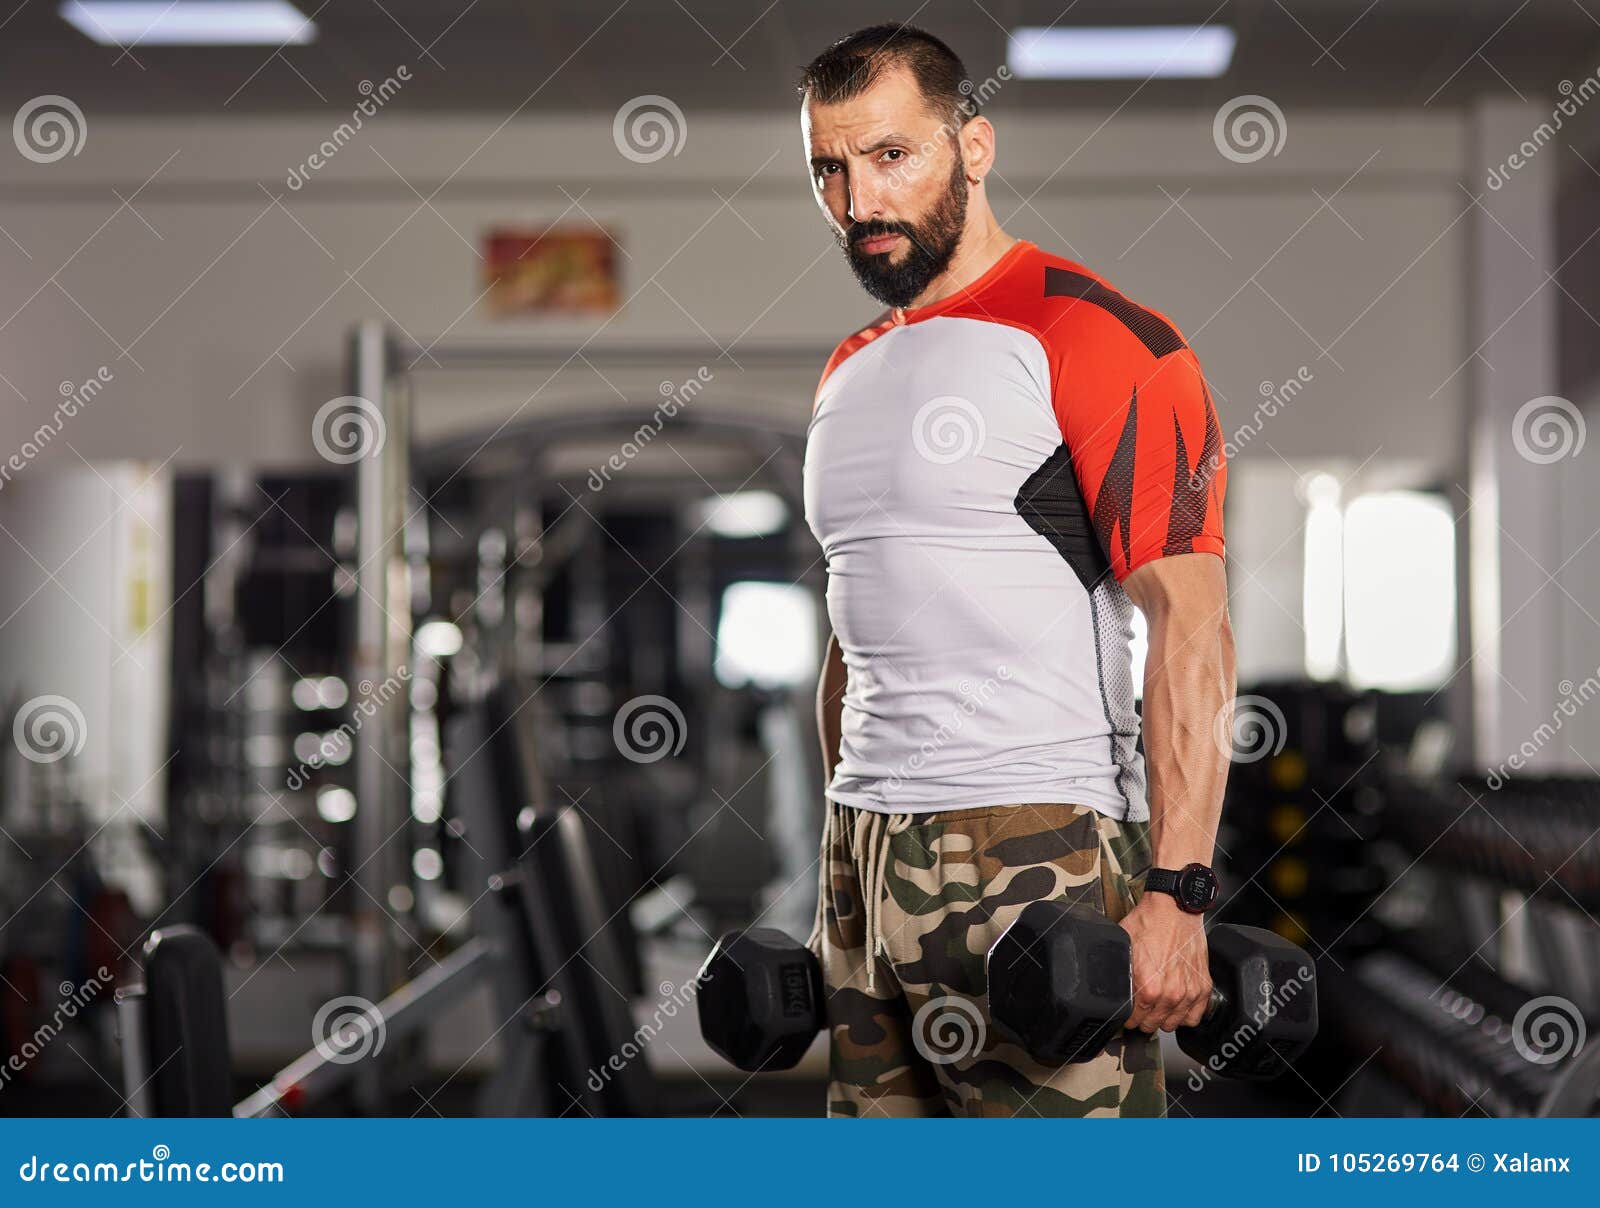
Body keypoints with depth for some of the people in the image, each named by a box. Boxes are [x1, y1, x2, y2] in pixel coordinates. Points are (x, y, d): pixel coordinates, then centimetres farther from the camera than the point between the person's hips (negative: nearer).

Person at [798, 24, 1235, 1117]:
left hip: (1037, 853, -7)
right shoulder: (850, 375, 18)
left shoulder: (1099, 341, -7)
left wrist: (1174, 894, -21)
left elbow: (1193, 629, -14)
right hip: (865, 859, 8)